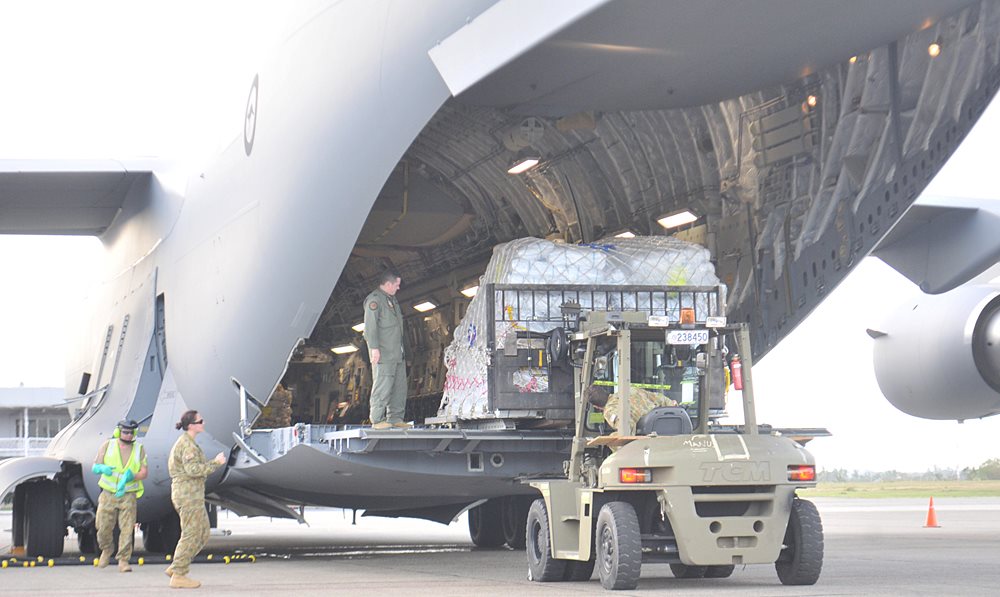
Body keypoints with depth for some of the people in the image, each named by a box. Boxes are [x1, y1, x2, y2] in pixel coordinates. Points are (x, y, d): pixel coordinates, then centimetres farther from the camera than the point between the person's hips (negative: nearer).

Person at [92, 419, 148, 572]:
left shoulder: (139, 449, 2)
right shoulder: (107, 445, 0)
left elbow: (144, 472, -1)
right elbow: (94, 467, 0)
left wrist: (130, 476, -21)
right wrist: (103, 468, -24)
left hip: (128, 495, 0)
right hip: (108, 494, 0)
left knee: (127, 528, -9)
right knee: (103, 526, 2)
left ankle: (123, 561, -3)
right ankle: (106, 550, 32)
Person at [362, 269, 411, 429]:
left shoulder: (392, 299, 21)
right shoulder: (374, 299, -8)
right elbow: (370, 325, -15)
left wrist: (403, 347, 22)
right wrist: (374, 348, -21)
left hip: (397, 353, 9)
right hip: (383, 353, -9)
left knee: (400, 386, 7)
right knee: (383, 385, -10)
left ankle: (395, 418, 12)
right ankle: (377, 420, -7)